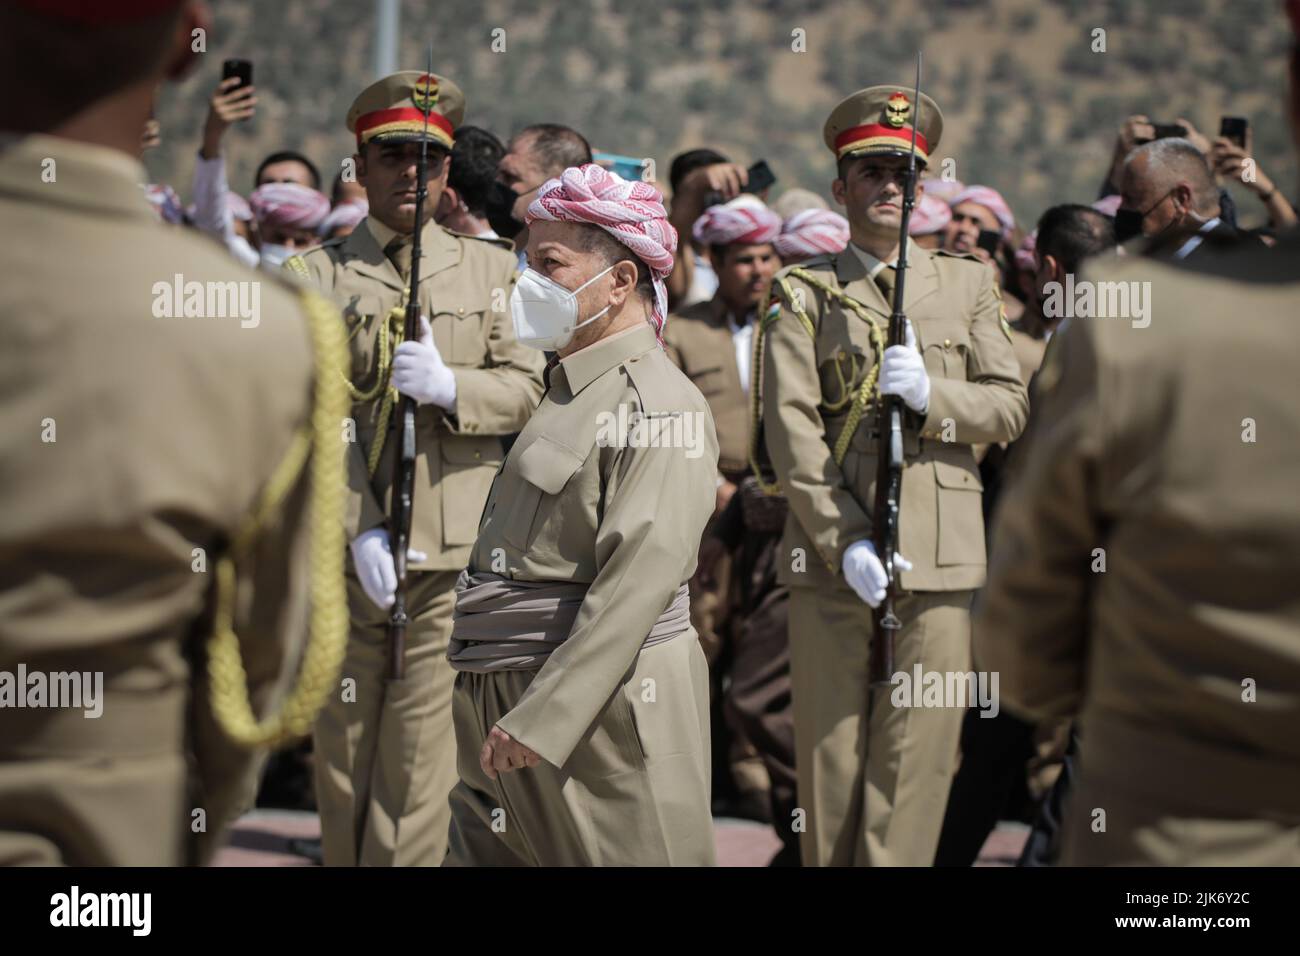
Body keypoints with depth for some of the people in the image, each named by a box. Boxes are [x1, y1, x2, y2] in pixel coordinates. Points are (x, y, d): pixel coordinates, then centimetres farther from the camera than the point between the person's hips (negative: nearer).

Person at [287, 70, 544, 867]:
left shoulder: (491, 270, 13)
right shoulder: (314, 276, 7)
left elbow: (526, 388, 5)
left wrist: (451, 386, -16)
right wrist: (359, 531, -13)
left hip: (452, 558, 0)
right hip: (346, 553, 0)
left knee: (420, 757, -5)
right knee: (343, 754, 7)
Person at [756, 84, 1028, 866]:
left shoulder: (968, 284, 14)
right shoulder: (804, 295, 7)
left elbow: (1010, 408, 9)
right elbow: (791, 428, -3)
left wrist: (933, 393, -12)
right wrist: (845, 541, -14)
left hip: (940, 559, 1)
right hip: (832, 556, -1)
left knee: (915, 755, -2)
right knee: (830, 752, 2)